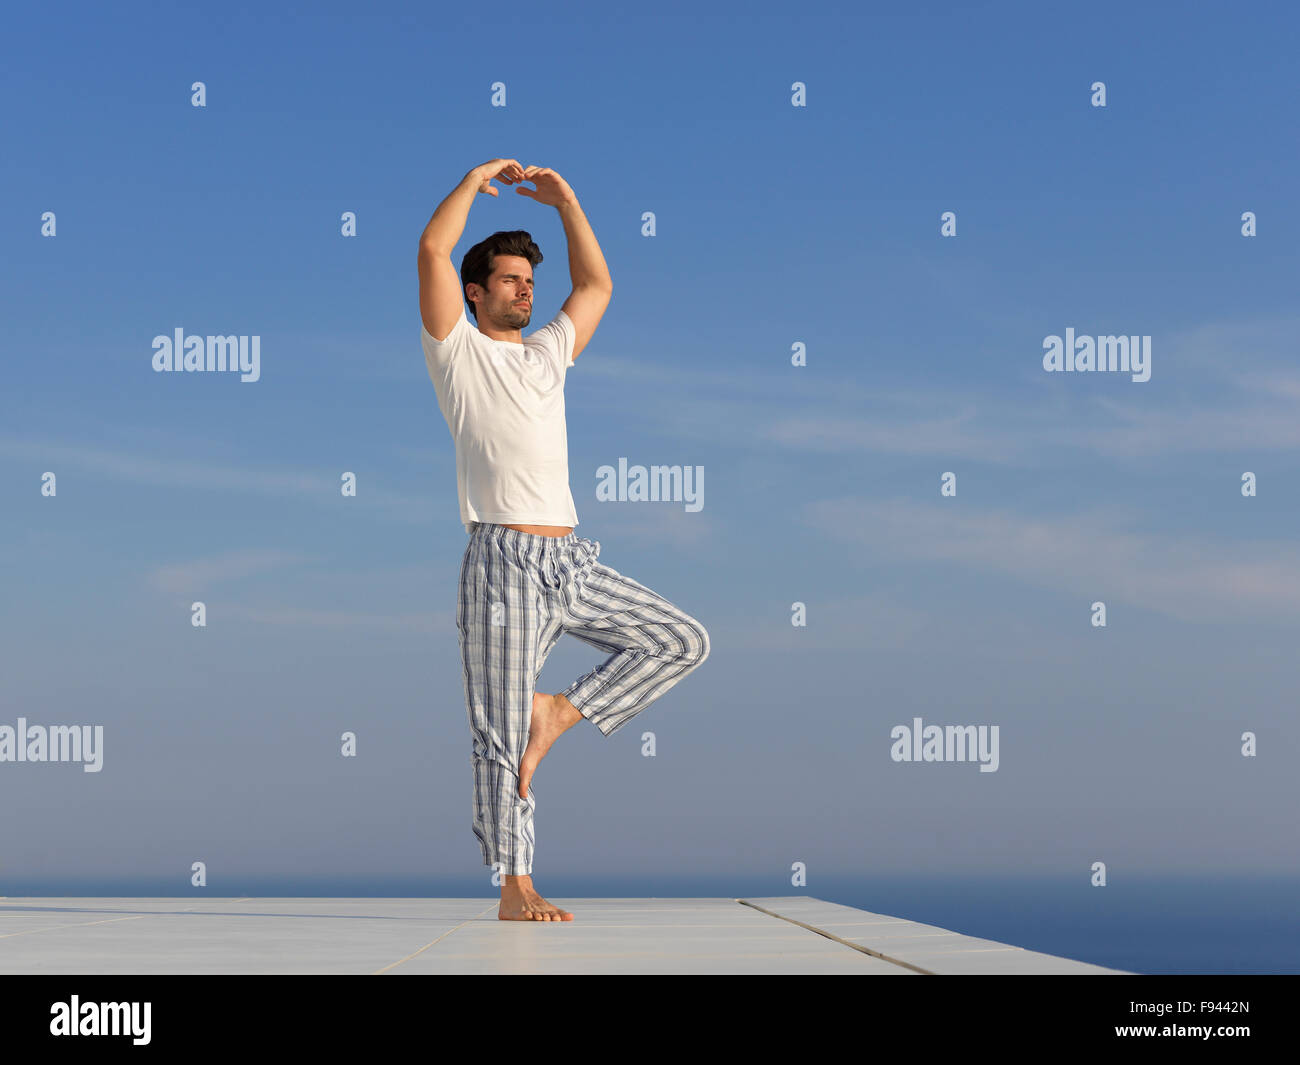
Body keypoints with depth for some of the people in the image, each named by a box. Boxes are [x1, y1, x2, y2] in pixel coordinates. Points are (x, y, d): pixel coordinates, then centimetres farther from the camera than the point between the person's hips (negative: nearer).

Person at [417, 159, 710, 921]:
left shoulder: (548, 352, 21)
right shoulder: (458, 351, 4)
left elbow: (598, 286, 31)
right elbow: (433, 249, -8)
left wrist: (564, 201, 24)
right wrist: (478, 179, 3)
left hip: (573, 563, 7)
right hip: (505, 563, -6)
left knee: (683, 641, 0)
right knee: (503, 731, -5)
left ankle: (562, 712, 6)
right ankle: (516, 888, 1)